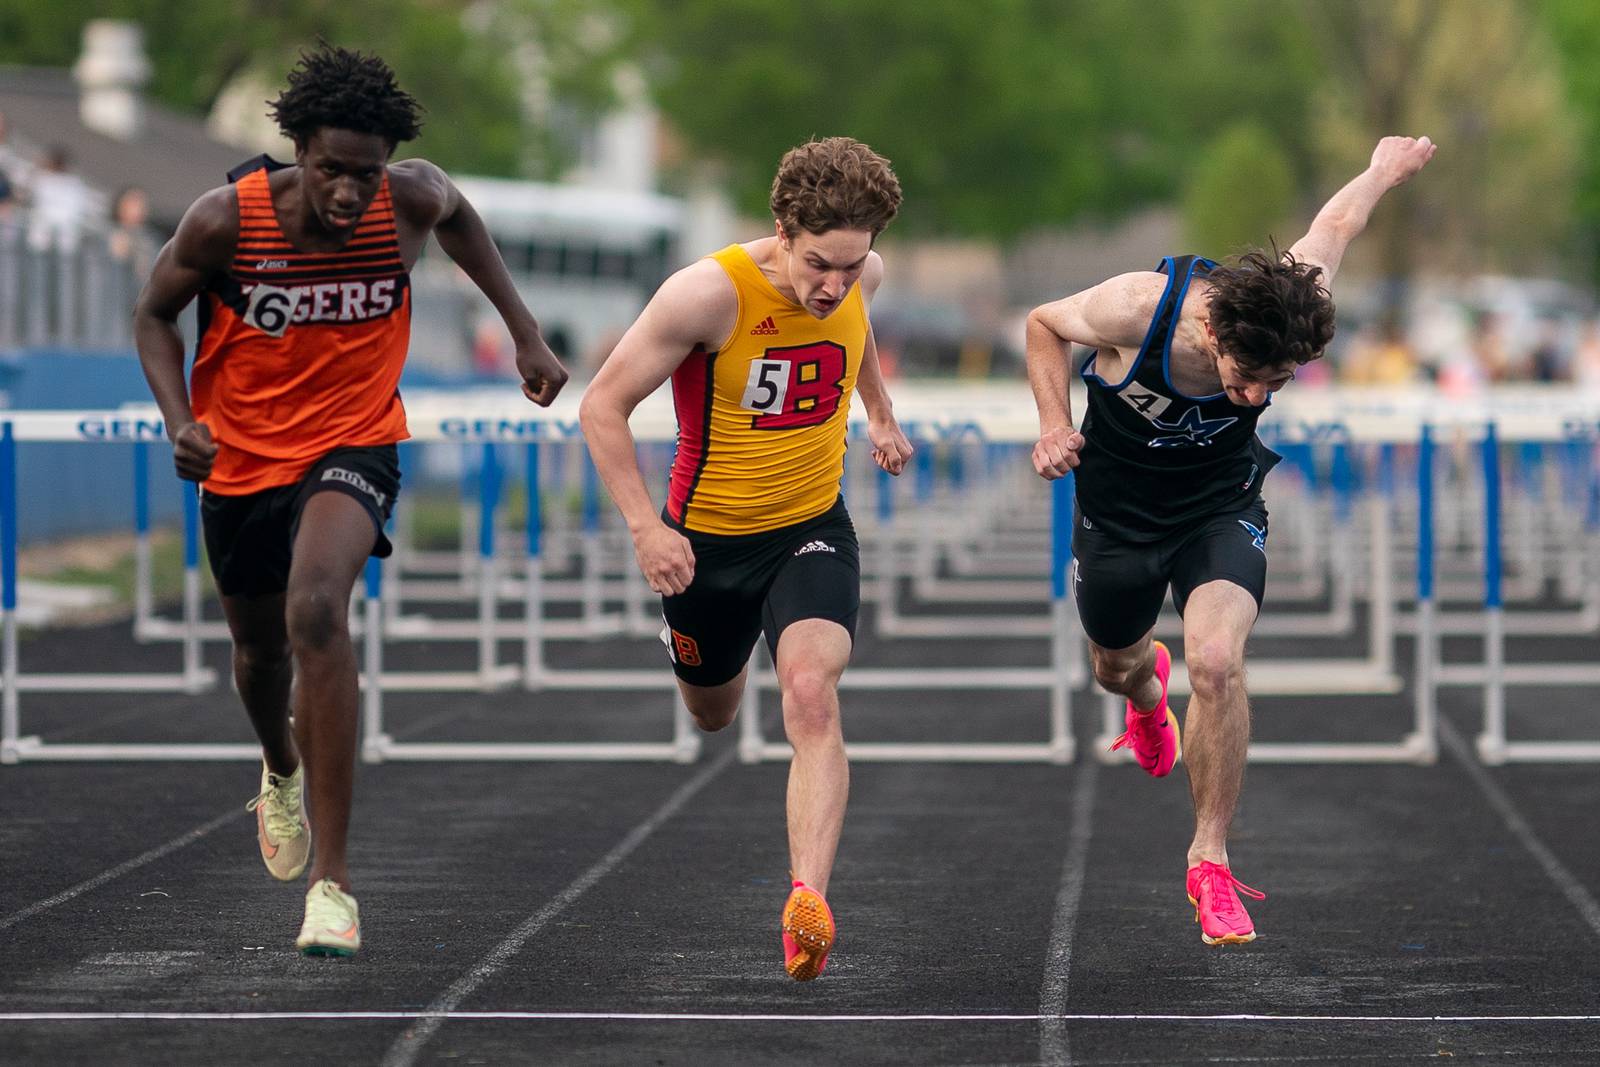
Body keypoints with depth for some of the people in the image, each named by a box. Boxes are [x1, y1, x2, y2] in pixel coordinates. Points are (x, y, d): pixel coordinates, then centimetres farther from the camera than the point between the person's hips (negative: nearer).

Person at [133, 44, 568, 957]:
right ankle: (282, 770, 60)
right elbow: (156, 314, -2)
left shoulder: (412, 199, -16)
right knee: (261, 650, 19)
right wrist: (181, 420, -18)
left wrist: (527, 334, 11)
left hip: (353, 446, -2)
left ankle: (333, 881, -27)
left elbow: (458, 215, 11)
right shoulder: (226, 220, -20)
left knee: (316, 611, -29)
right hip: (242, 459, 2)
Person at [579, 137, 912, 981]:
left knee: (811, 690, -24)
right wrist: (645, 527, -26)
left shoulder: (860, 277, -11)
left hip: (812, 530, 1)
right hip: (706, 538, -1)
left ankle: (808, 898, -35)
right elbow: (603, 405, -18)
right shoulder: (711, 292, -26)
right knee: (712, 713, 20)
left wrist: (880, 414, 29)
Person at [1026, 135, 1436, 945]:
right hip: (1118, 512, 0)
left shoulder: (1285, 310, -28)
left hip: (1220, 510, 0)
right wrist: (1054, 425, -22)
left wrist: (1386, 168, 15)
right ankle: (1147, 688, 63)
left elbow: (1333, 226, -4)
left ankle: (1209, 860, -12)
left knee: (1216, 661, -25)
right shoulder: (1135, 309, -34)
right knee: (1114, 668, 22)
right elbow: (1043, 324, -10)